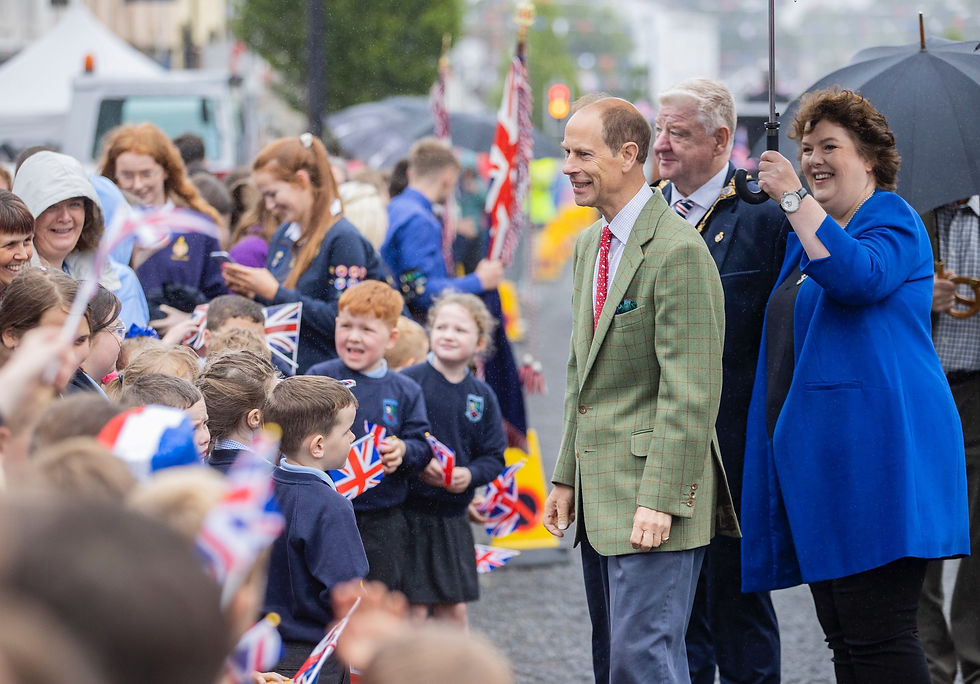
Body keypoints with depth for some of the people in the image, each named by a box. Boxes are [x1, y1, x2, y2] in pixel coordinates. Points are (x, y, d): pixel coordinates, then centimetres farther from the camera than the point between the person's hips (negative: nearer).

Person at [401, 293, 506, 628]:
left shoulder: (481, 396, 6)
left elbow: (494, 458, 8)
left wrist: (469, 474, -12)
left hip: (453, 516, 4)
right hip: (408, 512, -4)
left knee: (455, 607, 11)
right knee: (413, 608, -4)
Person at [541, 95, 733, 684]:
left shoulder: (678, 250, -16)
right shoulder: (590, 244, 14)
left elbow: (691, 392, -19)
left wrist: (660, 499, -22)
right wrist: (567, 477, 16)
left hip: (653, 495, -9)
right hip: (599, 497, 9)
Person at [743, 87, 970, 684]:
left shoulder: (892, 219, -3)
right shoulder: (804, 237, 23)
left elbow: (859, 278, -25)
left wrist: (794, 198, -22)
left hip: (872, 453, -9)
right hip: (813, 455, 9)